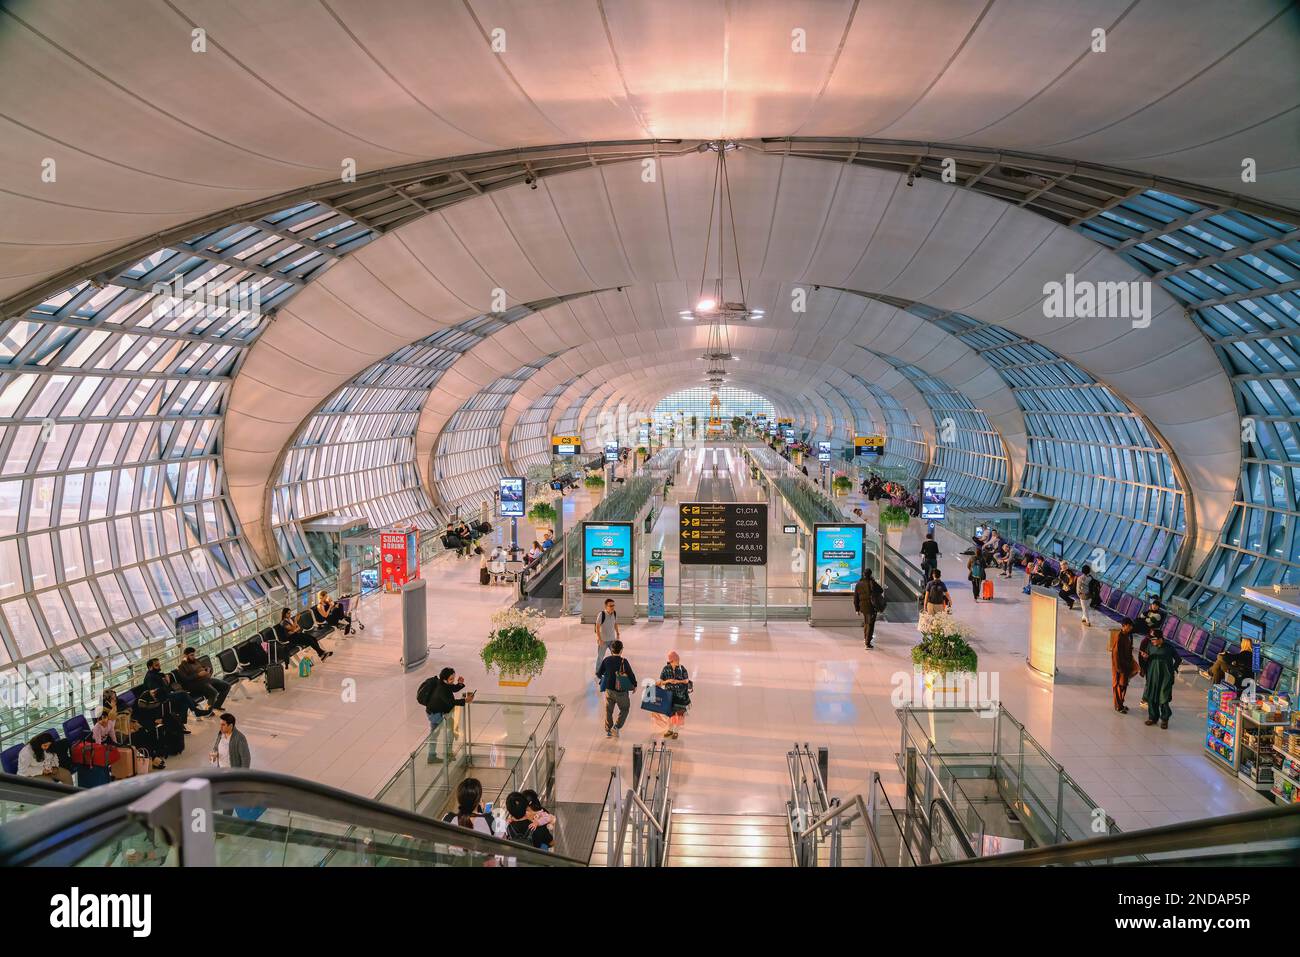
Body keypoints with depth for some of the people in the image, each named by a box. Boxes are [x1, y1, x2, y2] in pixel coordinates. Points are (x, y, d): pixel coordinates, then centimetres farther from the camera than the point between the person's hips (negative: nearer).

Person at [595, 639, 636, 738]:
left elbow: (599, 673, 3)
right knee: (624, 709, 18)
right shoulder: (623, 661, -18)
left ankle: (608, 731, 23)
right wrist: (634, 685, 4)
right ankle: (616, 727, 5)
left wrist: (600, 678, 26)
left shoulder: (606, 660, -6)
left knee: (608, 711, 18)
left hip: (609, 690, 3)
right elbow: (631, 674, -13)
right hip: (621, 692, -3)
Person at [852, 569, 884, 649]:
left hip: (862, 606, 5)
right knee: (870, 624, -1)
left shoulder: (858, 584, -1)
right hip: (871, 606, -5)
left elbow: (855, 597, 3)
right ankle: (867, 643, -6)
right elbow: (881, 590, 1)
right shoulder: (872, 583, -15)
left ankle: (865, 637, 45)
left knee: (866, 622, 27)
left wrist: (857, 609, 11)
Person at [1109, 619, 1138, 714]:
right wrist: (1118, 666, -19)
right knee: (1119, 684, 0)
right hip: (1119, 663, -8)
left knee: (1124, 684, 15)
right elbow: (1115, 652, -20)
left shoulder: (1129, 635, 4)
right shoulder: (1119, 636, -20)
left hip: (1126, 663, 8)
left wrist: (1131, 662, 15)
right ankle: (1118, 706, 10)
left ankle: (1121, 703, 28)